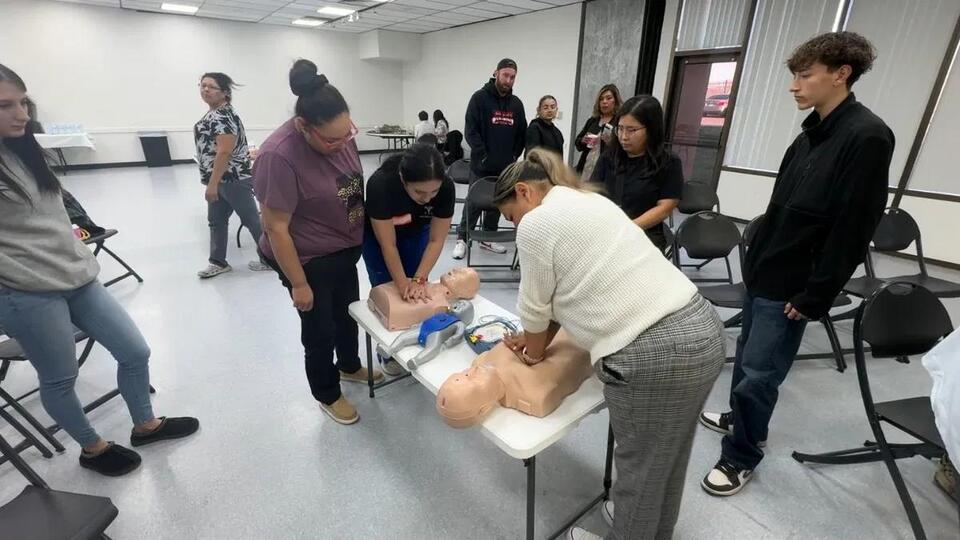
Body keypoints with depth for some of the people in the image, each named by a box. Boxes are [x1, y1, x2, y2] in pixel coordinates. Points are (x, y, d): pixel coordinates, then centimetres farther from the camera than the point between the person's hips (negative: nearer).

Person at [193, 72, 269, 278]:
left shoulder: (223, 116, -18)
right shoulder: (213, 113, 15)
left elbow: (224, 152, -25)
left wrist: (212, 184, -25)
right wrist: (212, 181, 25)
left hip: (233, 178, -10)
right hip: (221, 178, 10)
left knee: (251, 219, 0)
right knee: (216, 220, 12)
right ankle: (218, 262, 22)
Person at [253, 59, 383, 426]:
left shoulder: (341, 135, -8)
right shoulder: (278, 156, -29)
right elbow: (276, 228, -23)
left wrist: (364, 230, 12)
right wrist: (298, 284, -18)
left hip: (345, 249, 7)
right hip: (309, 259, -7)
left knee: (349, 311, 23)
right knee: (320, 329, 9)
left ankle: (349, 366, 49)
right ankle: (328, 395, 34)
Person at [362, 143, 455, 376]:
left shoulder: (446, 187, -33)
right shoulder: (380, 184, -39)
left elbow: (436, 240, -22)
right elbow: (388, 245, -30)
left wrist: (418, 279, -27)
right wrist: (403, 284, -26)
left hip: (416, 234, 2)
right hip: (377, 234, -2)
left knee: (417, 294, -1)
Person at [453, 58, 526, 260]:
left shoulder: (516, 103, 9)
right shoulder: (480, 97, -6)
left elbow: (522, 133, 15)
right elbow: (471, 130, -10)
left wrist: (514, 156, 3)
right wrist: (482, 156, -16)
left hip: (505, 166, 5)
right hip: (481, 165, -5)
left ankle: (488, 239, 25)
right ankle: (462, 239, 14)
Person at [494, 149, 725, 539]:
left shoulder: (535, 223, -7)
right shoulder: (587, 201, 20)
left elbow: (535, 305, 2)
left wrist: (534, 354, 19)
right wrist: (538, 340, 25)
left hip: (652, 354, -10)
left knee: (640, 465, 15)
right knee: (666, 454, 28)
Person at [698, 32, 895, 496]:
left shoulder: (867, 136, -16)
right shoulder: (811, 134, 9)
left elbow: (853, 228, -18)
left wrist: (815, 295, -17)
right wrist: (756, 261, 15)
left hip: (792, 286, -8)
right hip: (762, 272, 8)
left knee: (758, 372, 0)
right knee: (747, 356, 19)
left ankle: (741, 457, 17)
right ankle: (741, 418, 40)